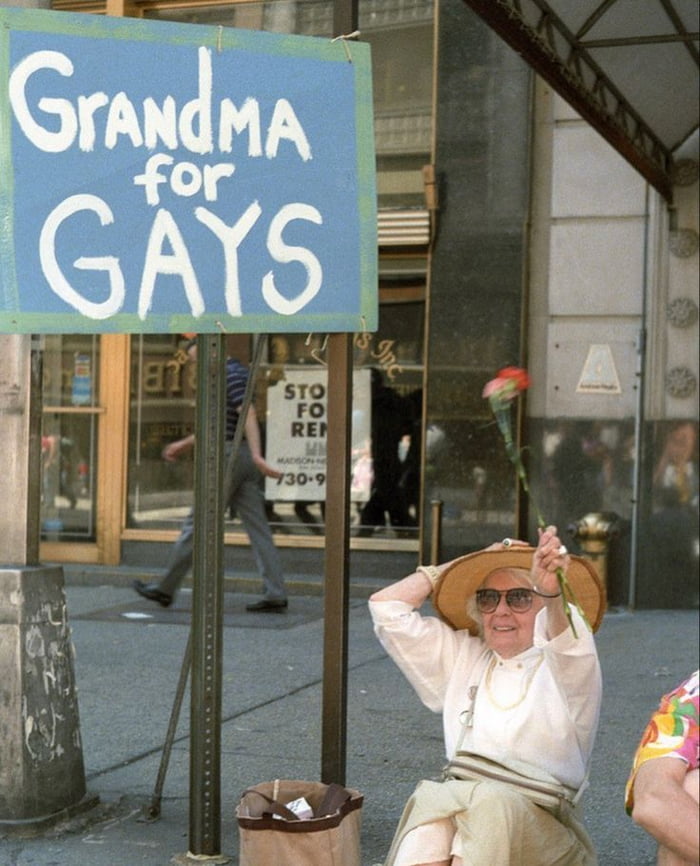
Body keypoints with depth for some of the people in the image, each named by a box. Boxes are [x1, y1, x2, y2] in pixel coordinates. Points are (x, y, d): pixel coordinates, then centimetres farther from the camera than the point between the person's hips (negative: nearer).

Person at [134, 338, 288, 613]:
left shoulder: (231, 374, -10)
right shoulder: (233, 375, 22)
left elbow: (249, 414, -22)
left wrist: (257, 454, -32)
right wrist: (185, 444, 32)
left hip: (228, 456, -10)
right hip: (244, 460, 10)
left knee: (198, 523, -1)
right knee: (257, 527, 2)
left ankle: (166, 588, 7)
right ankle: (275, 595, -3)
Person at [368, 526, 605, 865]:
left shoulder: (568, 663, 9)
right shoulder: (463, 656, 24)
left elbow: (566, 638, -16)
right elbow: (386, 607, 21)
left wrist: (552, 593, -38)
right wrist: (455, 566, 20)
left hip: (537, 817, -3)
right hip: (452, 801, 3)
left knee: (489, 805, -35)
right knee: (429, 803, -31)